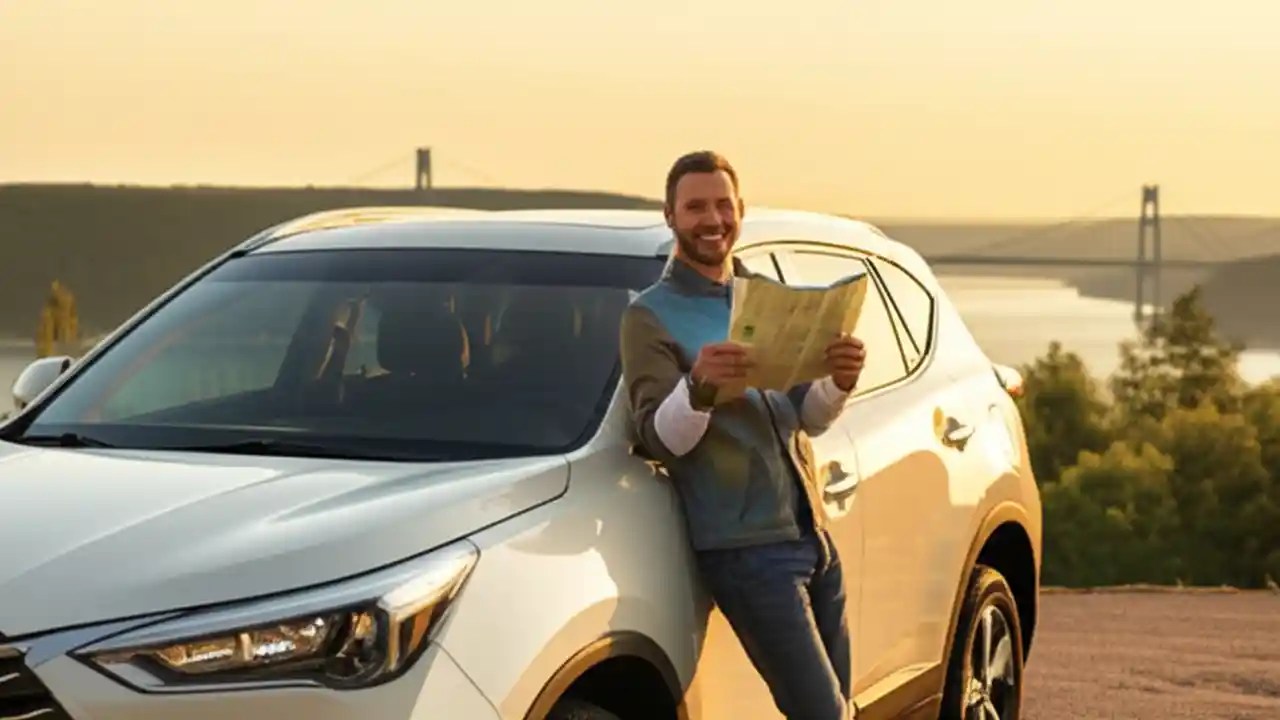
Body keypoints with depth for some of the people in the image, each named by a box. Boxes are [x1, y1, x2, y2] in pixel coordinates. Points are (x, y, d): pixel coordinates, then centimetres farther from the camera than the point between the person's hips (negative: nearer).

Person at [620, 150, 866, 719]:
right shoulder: (651, 316, -4)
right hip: (745, 546, -7)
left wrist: (838, 383, -7)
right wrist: (699, 387, -31)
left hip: (812, 537, 7)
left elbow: (809, 418, 15)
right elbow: (660, 439, -11)